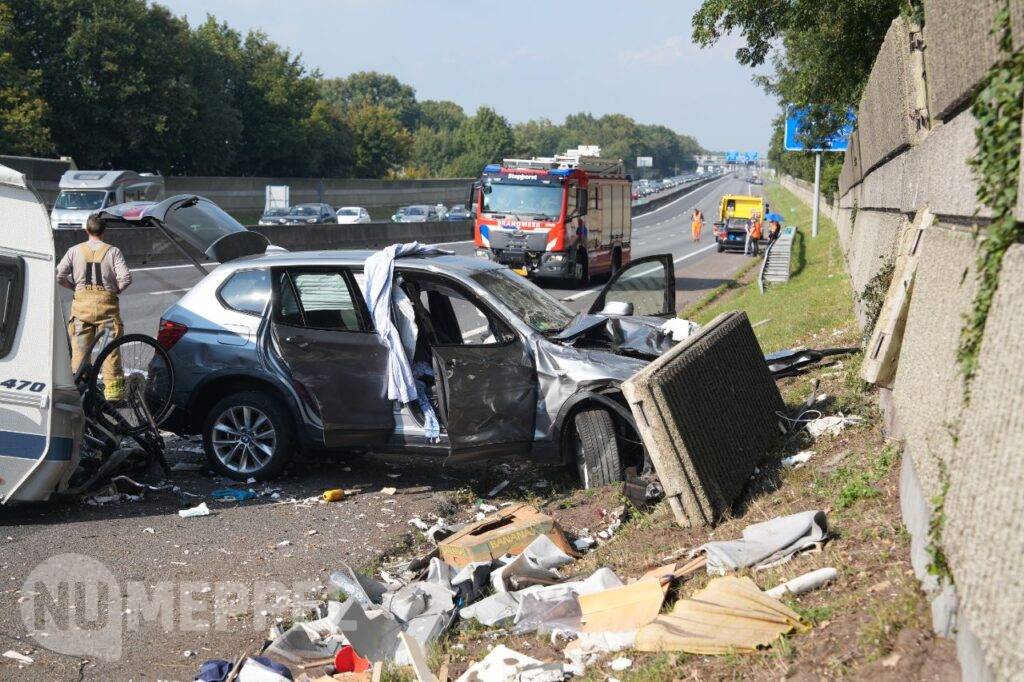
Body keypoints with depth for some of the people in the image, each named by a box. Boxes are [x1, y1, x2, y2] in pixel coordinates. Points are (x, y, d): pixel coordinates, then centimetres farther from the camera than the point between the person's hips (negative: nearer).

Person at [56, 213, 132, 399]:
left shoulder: (75, 251, 4)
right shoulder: (113, 251, 0)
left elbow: (59, 276, -1)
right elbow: (126, 277, -10)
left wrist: (75, 286, 15)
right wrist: (115, 289, 8)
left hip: (82, 302, 1)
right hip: (107, 302, -1)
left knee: (80, 348, 8)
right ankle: (112, 388, 1)